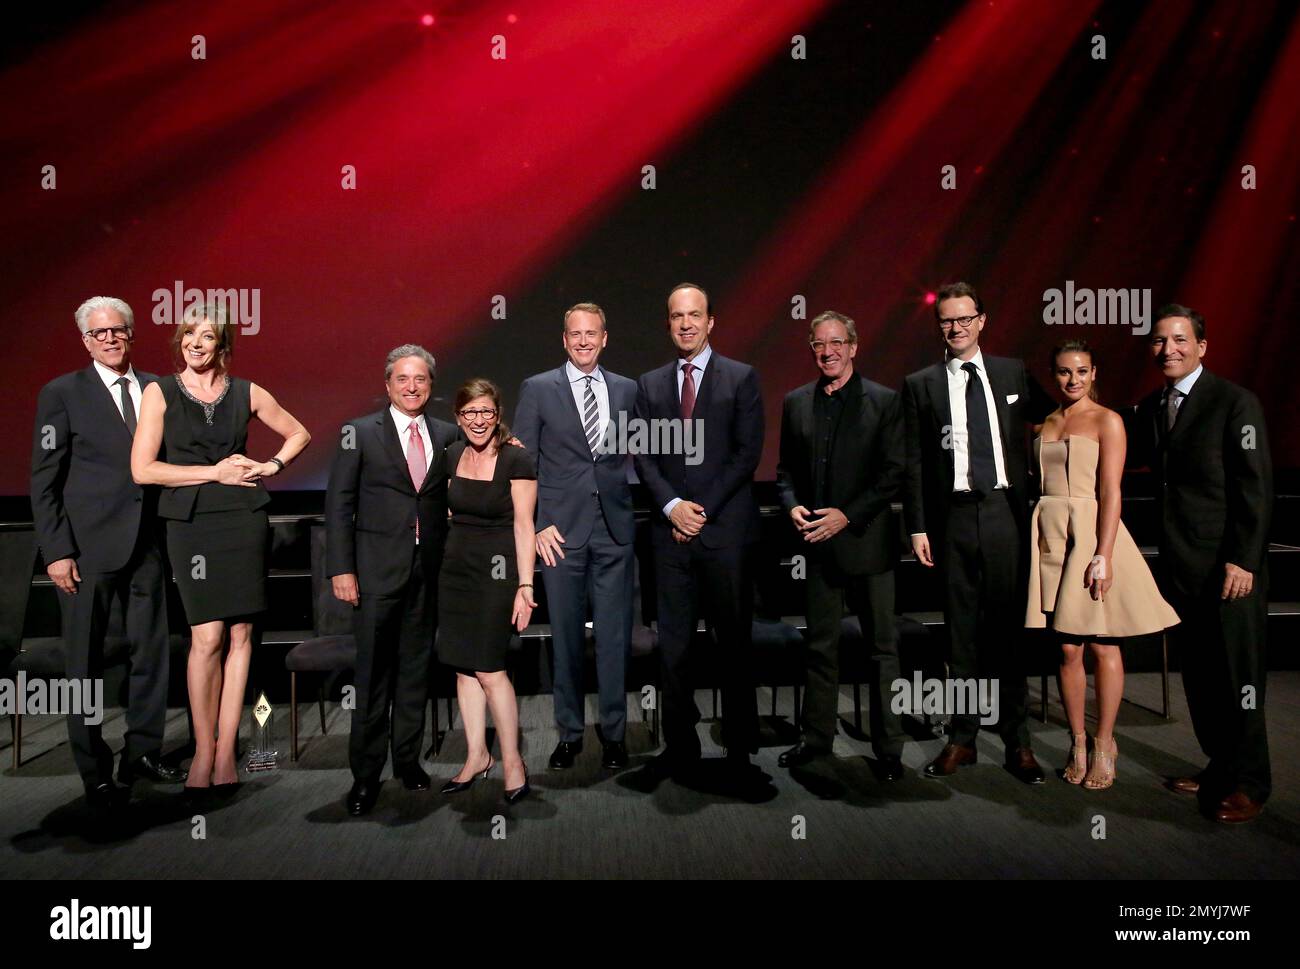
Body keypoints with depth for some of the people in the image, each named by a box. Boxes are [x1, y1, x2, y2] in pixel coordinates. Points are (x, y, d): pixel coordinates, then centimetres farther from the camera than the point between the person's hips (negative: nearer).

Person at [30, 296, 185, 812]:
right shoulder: (62, 394, -2)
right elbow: (44, 481, -4)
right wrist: (56, 551, -11)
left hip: (147, 543, 4)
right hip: (88, 547, -3)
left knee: (151, 652, 10)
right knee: (86, 660, 6)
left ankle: (142, 752, 25)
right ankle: (95, 772, 18)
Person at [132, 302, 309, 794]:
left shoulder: (246, 393, 8)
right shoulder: (160, 392, 4)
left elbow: (299, 433, 21)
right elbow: (142, 469, -4)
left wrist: (272, 466, 4)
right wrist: (215, 472, -7)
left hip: (244, 518, 2)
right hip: (190, 522, -2)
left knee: (241, 633, 1)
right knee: (207, 636, -8)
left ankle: (226, 751, 10)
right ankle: (203, 751, 7)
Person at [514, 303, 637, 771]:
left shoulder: (626, 390, 10)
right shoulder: (538, 389, 3)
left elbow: (637, 451, 18)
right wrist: (535, 525, -5)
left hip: (614, 529, 2)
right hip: (561, 530, -1)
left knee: (615, 636, 5)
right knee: (566, 637, 7)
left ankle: (614, 733, 20)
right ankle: (569, 733, 22)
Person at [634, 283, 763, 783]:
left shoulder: (741, 378, 3)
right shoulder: (649, 384, 13)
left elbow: (747, 452, -3)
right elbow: (643, 456, 8)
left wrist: (703, 509, -9)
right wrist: (672, 506, -7)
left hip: (725, 529, -3)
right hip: (671, 532, 3)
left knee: (735, 643, 3)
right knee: (672, 645, 5)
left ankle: (739, 748, 14)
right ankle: (680, 742, 17)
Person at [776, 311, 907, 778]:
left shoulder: (884, 401, -2)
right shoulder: (796, 402, 10)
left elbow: (894, 472, -6)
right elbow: (786, 469, 14)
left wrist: (847, 515, -15)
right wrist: (793, 506, -6)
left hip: (867, 540, -3)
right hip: (817, 543, 3)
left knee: (882, 646, 6)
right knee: (819, 645, 11)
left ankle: (888, 746, 17)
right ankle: (816, 737, 23)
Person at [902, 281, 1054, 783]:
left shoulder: (1014, 373, 8)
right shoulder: (920, 384, 4)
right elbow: (914, 463, 3)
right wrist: (917, 527, -1)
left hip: (1005, 512, 1)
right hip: (952, 517, 0)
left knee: (1009, 628, 6)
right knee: (961, 630, 7)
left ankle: (1017, 741, 17)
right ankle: (962, 738, 18)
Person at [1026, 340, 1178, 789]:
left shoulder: (1107, 421, -1)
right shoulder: (1044, 424, 13)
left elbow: (1111, 491, -9)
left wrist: (1103, 555, -16)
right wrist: (1034, 543, 7)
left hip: (1091, 532, -4)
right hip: (1050, 536, 4)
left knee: (1102, 646, 2)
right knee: (1067, 649, 6)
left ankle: (1104, 744, 16)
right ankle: (1077, 741, 18)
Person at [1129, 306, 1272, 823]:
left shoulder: (1235, 402, -9)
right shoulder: (1149, 409, 11)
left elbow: (1256, 487, -12)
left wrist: (1243, 561, -16)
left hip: (1227, 567, -6)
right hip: (1179, 566, 6)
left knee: (1237, 675, 4)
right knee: (1197, 672, 13)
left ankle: (1248, 782, 19)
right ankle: (1219, 766, 28)